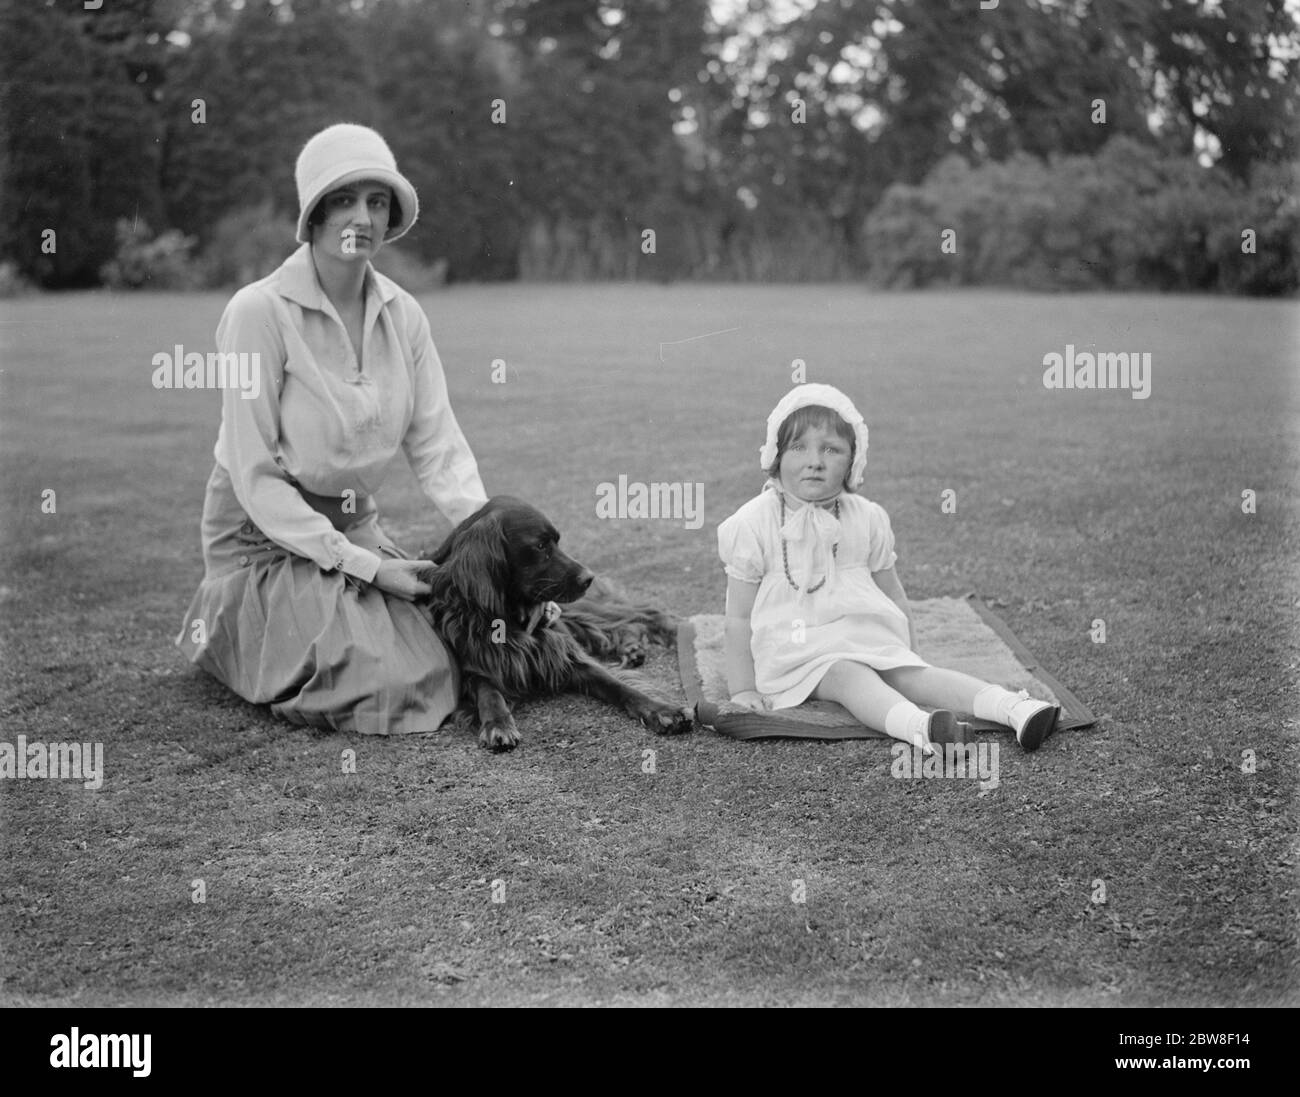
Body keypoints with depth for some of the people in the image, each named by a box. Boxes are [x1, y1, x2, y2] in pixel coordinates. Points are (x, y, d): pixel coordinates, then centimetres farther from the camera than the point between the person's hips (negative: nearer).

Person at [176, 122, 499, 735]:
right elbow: (256, 477, -20)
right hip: (263, 531, -6)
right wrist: (364, 566, -22)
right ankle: (224, 630, 10)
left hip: (354, 524, 6)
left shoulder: (402, 315, -2)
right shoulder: (260, 312, -20)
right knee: (388, 684, -19)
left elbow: (438, 446, -3)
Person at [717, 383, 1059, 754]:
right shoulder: (753, 525, -5)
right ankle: (918, 726, -59)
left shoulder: (868, 518, 6)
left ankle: (1014, 708, -38)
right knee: (849, 676, -32)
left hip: (866, 636, 4)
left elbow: (893, 596, 16)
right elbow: (740, 617, -3)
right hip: (796, 651, -4)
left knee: (912, 674, -21)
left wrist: (908, 653, 10)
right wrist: (742, 689, -6)